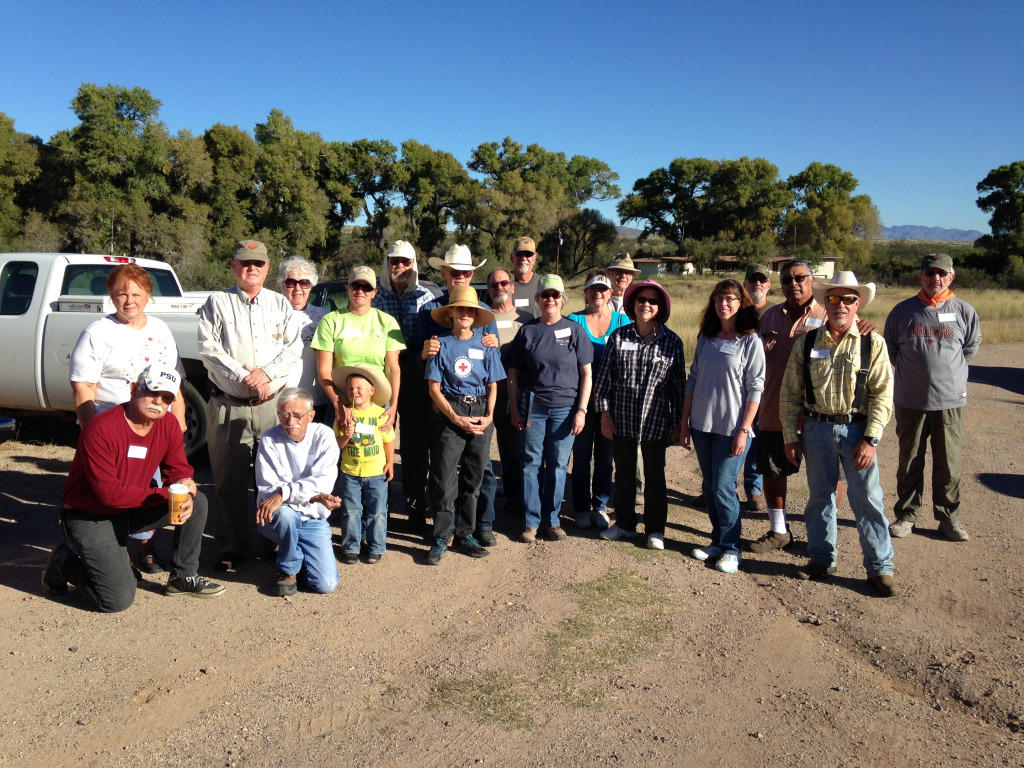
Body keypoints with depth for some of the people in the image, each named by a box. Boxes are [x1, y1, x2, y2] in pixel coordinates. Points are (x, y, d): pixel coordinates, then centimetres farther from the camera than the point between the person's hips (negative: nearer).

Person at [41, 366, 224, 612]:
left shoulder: (169, 426, -4)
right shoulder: (100, 429, -24)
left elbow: (179, 471, 2)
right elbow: (109, 493, -26)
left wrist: (185, 493, -22)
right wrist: (166, 494, -24)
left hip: (131, 511, 7)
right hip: (90, 518, -6)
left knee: (197, 503, -12)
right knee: (118, 600, -16)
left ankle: (183, 577, 4)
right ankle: (66, 561, 12)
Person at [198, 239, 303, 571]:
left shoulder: (280, 303, 12)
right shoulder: (217, 302, 6)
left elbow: (294, 348, 4)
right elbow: (208, 348, -5)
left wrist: (266, 373, -11)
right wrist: (244, 376, -14)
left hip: (274, 404, 2)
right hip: (229, 406, -1)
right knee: (230, 479, 2)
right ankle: (232, 546, 14)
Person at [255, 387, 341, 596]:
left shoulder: (324, 436, -7)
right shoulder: (269, 440, -9)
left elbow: (323, 482, -19)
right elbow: (267, 490, -18)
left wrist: (283, 493, -32)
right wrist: (313, 495, -29)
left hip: (313, 520, 1)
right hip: (276, 520, -1)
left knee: (326, 584, -13)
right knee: (284, 513, -37)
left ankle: (298, 555, 21)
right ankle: (289, 568, -8)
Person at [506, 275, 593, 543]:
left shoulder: (574, 330, 3)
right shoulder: (527, 331, 5)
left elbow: (586, 374, 2)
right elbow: (513, 374, 6)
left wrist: (581, 410, -5)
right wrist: (514, 410, -1)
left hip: (564, 408, 0)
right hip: (532, 407, 1)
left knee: (558, 465, 6)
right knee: (531, 463, 4)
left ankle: (551, 520, 19)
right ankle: (531, 522, 14)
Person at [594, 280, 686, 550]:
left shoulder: (671, 342, -3)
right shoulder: (619, 337, -1)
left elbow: (678, 384, 1)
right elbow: (604, 377, 1)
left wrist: (677, 423, 1)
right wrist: (605, 414, -2)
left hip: (655, 421, -1)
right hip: (622, 419, 1)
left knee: (654, 475, 10)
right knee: (624, 472, 14)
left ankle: (655, 529, 25)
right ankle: (625, 523, 31)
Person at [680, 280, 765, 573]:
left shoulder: (750, 341, -5)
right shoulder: (705, 338, 9)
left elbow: (755, 389, -8)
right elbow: (692, 380, 11)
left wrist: (744, 430, -13)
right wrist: (684, 422, 8)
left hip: (732, 427, -5)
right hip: (702, 425, 5)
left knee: (723, 487, -5)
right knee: (710, 486, 11)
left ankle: (731, 548, 11)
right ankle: (718, 541, 25)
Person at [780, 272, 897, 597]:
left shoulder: (872, 344, -2)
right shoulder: (806, 343, 3)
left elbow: (882, 395, -5)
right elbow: (790, 393, 5)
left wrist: (870, 439, -12)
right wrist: (790, 437, 2)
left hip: (856, 429, -2)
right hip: (816, 428, 2)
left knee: (867, 498, -1)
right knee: (819, 496, 12)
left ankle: (880, 567, 13)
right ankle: (822, 558, 27)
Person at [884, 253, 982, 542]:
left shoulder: (964, 311, 2)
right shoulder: (902, 311, 2)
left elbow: (970, 348, 14)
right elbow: (890, 350, 12)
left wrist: (943, 367, 10)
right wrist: (916, 370, 10)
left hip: (950, 400, 0)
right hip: (910, 401, 0)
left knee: (949, 464, 4)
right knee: (909, 462, 8)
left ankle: (948, 518, 18)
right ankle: (907, 515, 20)